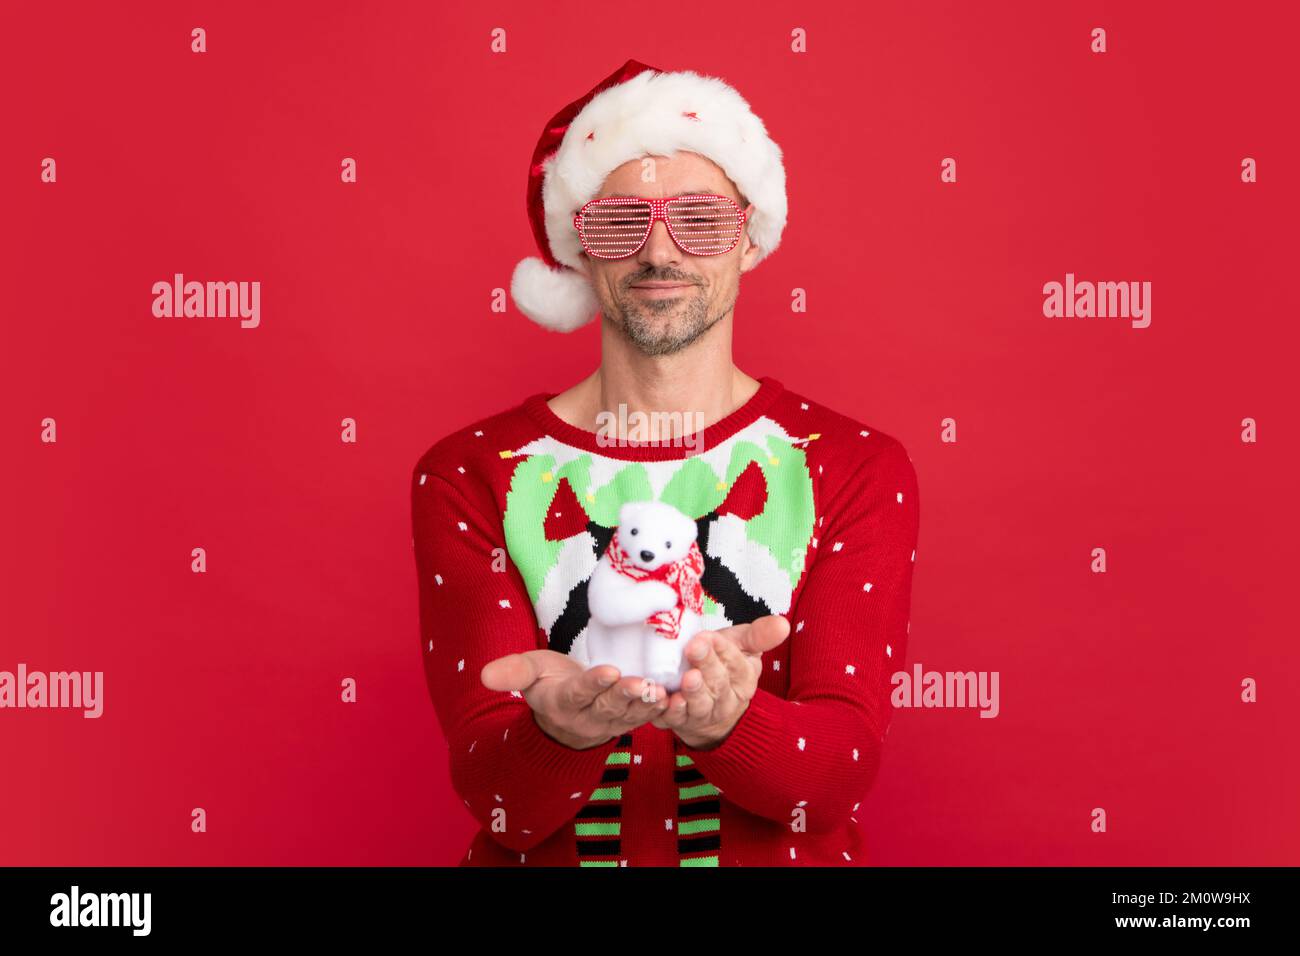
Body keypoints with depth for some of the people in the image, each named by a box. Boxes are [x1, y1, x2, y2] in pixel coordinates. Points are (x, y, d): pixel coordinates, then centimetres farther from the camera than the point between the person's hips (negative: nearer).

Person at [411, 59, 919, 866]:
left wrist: (721, 721, -26)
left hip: (785, 857, 0)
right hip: (551, 858, 1)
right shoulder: (469, 478, -1)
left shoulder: (857, 469, 0)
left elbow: (843, 773, -8)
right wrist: (559, 730, -26)